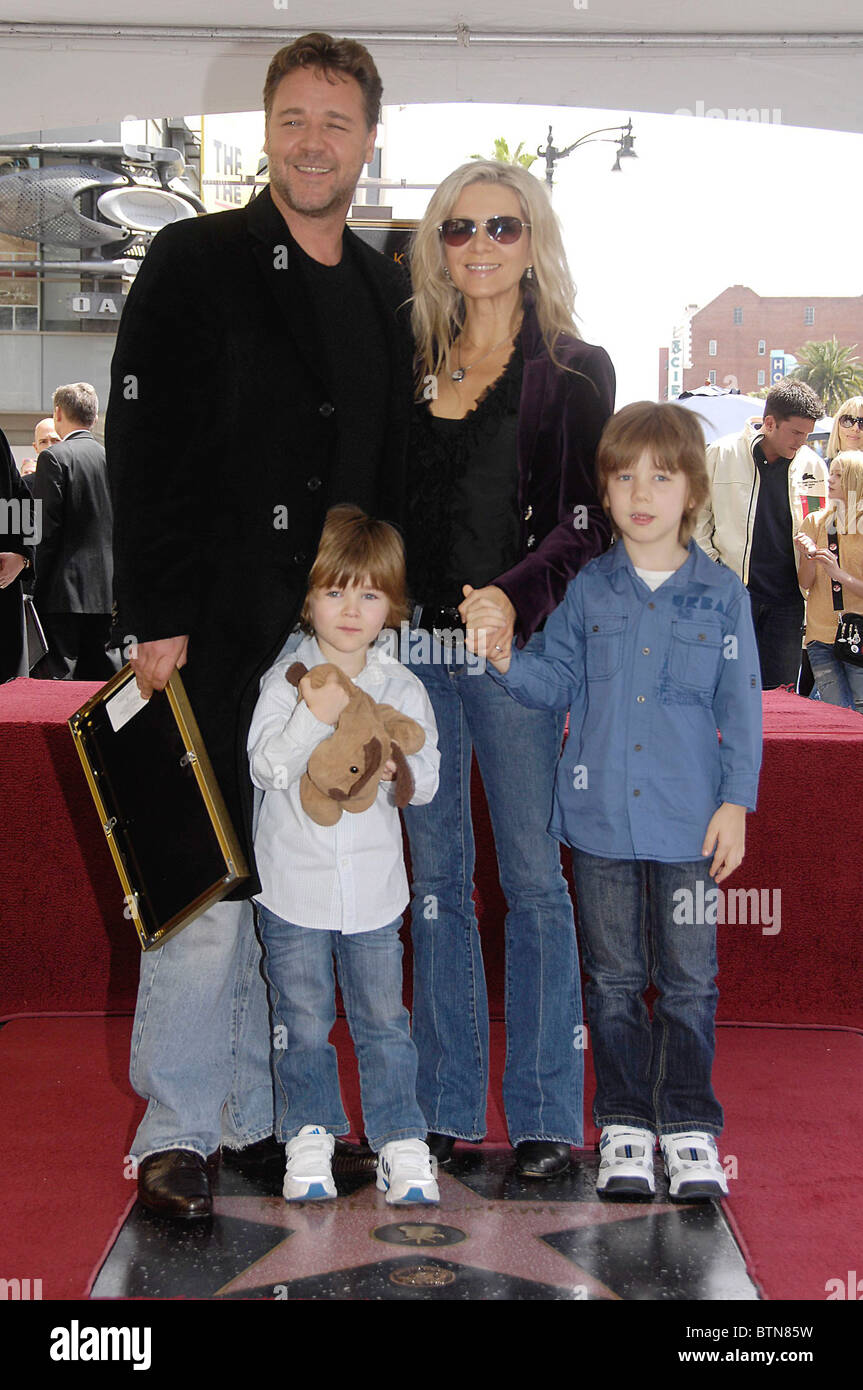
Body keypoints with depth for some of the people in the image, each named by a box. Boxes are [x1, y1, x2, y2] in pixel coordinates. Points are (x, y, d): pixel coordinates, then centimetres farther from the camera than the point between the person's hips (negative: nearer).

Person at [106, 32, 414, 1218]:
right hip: (216, 631, -5)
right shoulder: (196, 262, -2)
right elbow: (143, 449, -7)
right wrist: (156, 619, -13)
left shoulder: (385, 292, 14)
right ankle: (178, 1130, 11)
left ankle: (263, 1115, 21)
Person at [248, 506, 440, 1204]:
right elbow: (264, 766, -14)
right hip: (294, 886, -1)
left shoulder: (402, 688, 0)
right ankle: (310, 1135, 24)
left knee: (383, 1020, 8)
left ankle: (401, 1140, 18)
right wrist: (316, 717, -25)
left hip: (374, 888, 1)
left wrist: (394, 767, -21)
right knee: (302, 1021, 9)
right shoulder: (286, 680, -5)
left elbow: (427, 779, -1)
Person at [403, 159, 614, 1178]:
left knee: (533, 877, 0)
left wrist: (516, 597, -22)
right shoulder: (411, 365, 14)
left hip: (515, 646, -4)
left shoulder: (575, 370, 3)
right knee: (436, 878, 9)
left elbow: (588, 521, -5)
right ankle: (447, 1105, 19)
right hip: (415, 645, 4)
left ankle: (546, 1112, 11)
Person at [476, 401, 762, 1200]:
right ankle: (623, 1125, 23)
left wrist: (736, 802, -3)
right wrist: (505, 661, -11)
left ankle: (689, 1127, 19)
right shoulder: (587, 591, 4)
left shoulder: (721, 595, 0)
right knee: (614, 978, 11)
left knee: (688, 980, 5)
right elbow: (560, 684, 7)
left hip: (689, 820, -1)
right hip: (601, 815, 2)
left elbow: (742, 708, 2)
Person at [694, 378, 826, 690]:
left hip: (787, 596, 2)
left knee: (780, 689, 5)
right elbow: (696, 512, 6)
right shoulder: (723, 453, -3)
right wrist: (711, 562, 0)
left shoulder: (812, 465, 4)